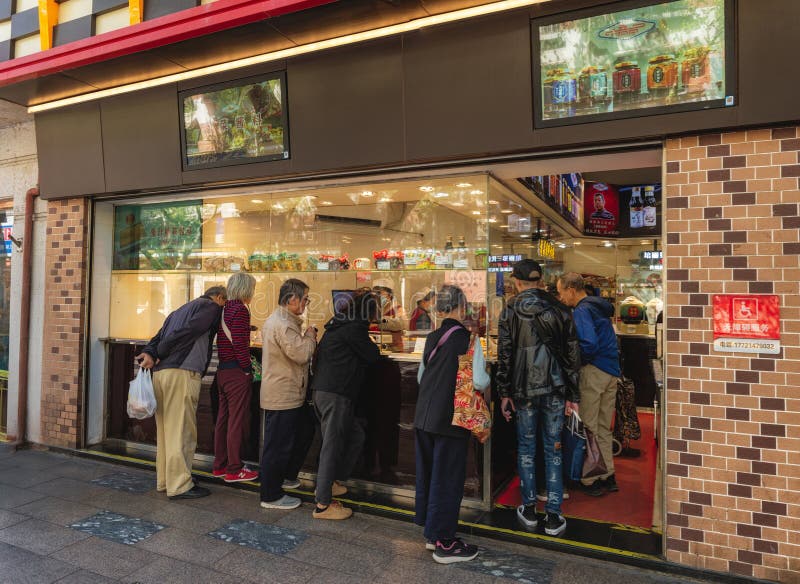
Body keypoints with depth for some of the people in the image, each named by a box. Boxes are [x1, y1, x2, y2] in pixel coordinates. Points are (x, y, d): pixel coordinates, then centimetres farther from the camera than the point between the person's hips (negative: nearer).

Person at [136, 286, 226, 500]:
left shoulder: (178, 311, 29)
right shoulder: (212, 307, 3)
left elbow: (159, 337, 16)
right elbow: (187, 332, -10)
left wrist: (149, 353, -3)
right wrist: (158, 355, -3)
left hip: (160, 373, 9)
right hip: (182, 373, -8)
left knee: (165, 430, 15)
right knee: (182, 431, -3)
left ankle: (164, 480, 24)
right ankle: (179, 486, 3)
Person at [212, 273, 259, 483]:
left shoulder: (224, 308, 12)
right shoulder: (240, 309, -14)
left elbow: (228, 338, 13)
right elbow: (239, 343, -21)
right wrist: (248, 369, -12)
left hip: (222, 369, 9)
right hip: (237, 371, -9)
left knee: (223, 417, 16)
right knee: (237, 419, 0)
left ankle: (220, 465, 27)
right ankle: (234, 470, 8)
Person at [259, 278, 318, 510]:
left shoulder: (284, 320, 15)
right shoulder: (281, 324, -22)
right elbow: (301, 354, -27)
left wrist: (307, 337, 7)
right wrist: (310, 336, -10)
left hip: (289, 395, 11)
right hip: (282, 397, -11)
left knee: (301, 437, 22)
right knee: (278, 446, 1)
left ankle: (282, 478, 37)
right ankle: (271, 496, 14)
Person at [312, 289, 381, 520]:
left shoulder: (338, 325, 16)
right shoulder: (354, 328, -13)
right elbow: (373, 356, -6)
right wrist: (372, 346, 13)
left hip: (324, 390, 10)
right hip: (336, 394, -10)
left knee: (355, 436, 18)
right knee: (332, 445, -3)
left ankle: (330, 482, 28)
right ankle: (323, 504, 5)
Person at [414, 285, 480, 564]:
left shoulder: (432, 338, 6)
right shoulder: (466, 339, -15)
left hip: (424, 415, 7)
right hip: (450, 418, -7)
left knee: (428, 473, 16)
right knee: (447, 477, 5)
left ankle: (432, 532, 32)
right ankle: (444, 543, 17)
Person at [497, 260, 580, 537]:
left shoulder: (510, 312, -4)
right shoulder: (560, 311, 1)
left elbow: (504, 356, -4)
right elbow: (572, 355, 3)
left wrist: (504, 393, 3)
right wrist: (572, 395, 8)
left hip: (524, 390, -1)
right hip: (555, 389, 1)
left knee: (526, 447, 13)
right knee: (553, 449, 9)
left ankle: (529, 510, 21)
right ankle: (553, 517, 15)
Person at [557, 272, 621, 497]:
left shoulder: (582, 311, -12)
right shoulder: (599, 306, 16)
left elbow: (589, 345, -24)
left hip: (594, 371, -9)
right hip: (612, 372, 9)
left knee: (587, 428, 2)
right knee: (604, 428, 17)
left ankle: (590, 481, 9)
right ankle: (607, 476, 25)